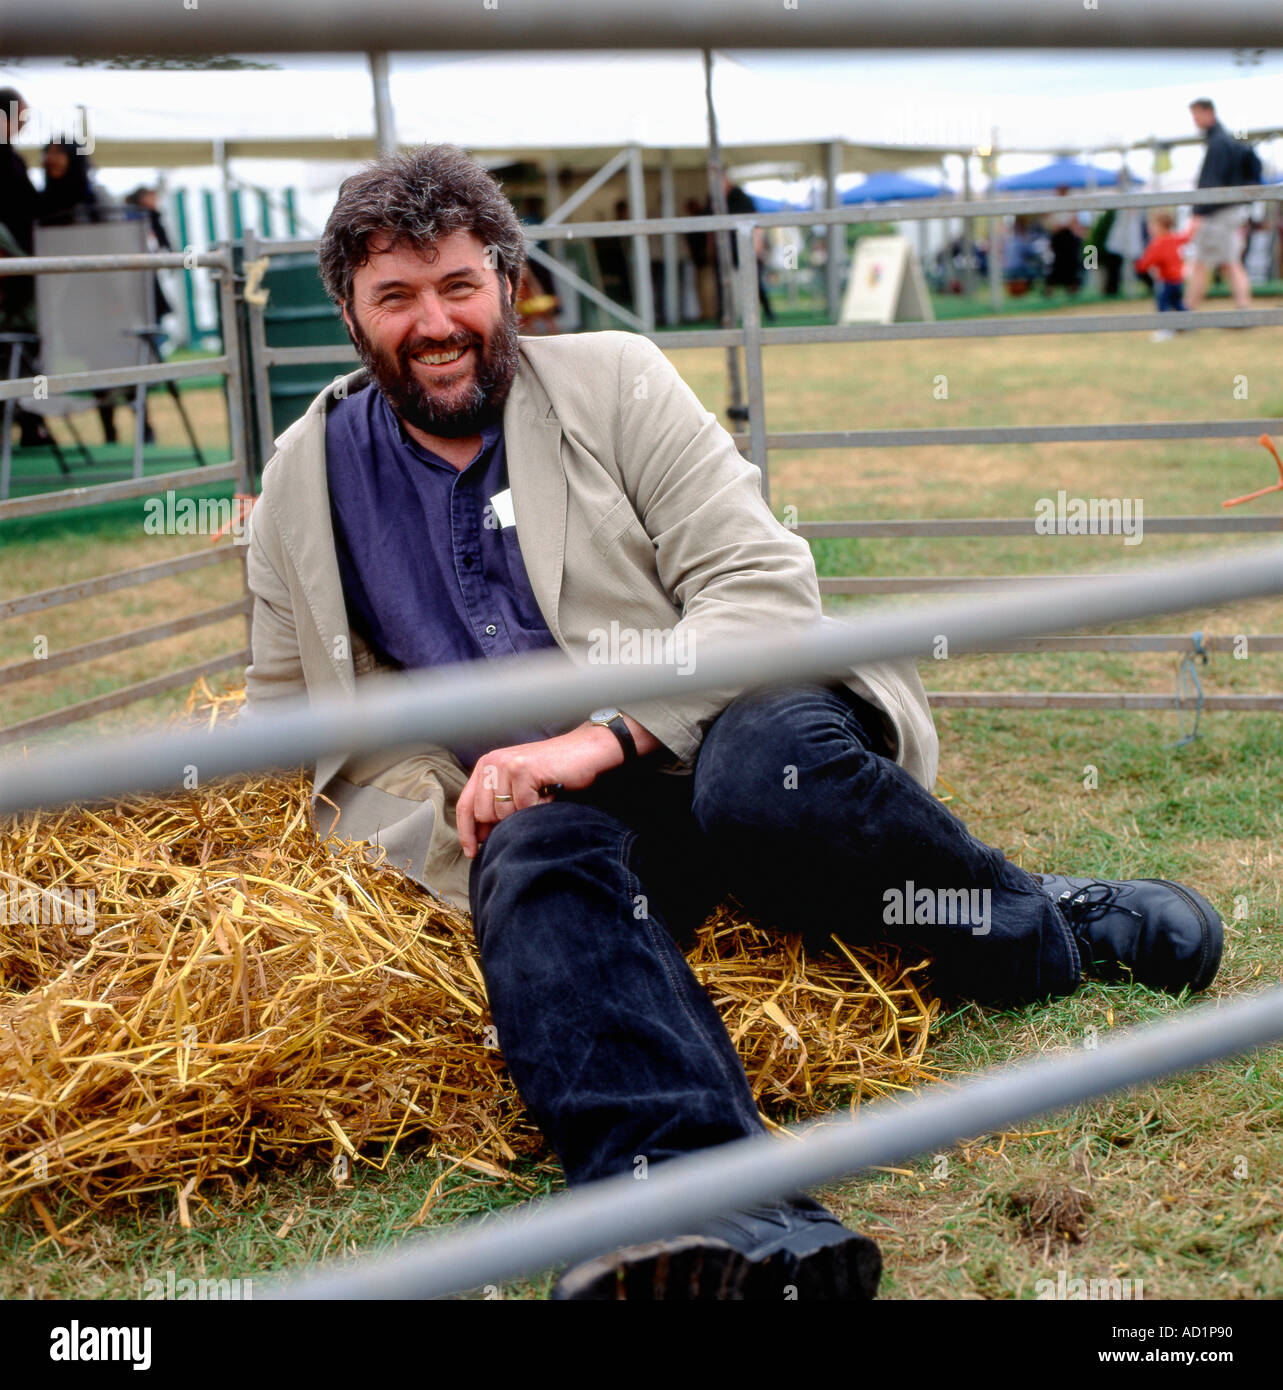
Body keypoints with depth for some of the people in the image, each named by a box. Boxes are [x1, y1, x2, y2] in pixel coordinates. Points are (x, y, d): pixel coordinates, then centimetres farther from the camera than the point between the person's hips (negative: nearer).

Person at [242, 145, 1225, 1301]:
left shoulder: (612, 382, 5)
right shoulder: (306, 476, 12)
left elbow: (764, 586, -4)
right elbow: (288, 707, 17)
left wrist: (606, 734, -19)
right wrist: (444, 819, -3)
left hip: (718, 735, -1)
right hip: (550, 802, 1)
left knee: (764, 767, -37)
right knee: (534, 860, -35)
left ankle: (1053, 930, -12)